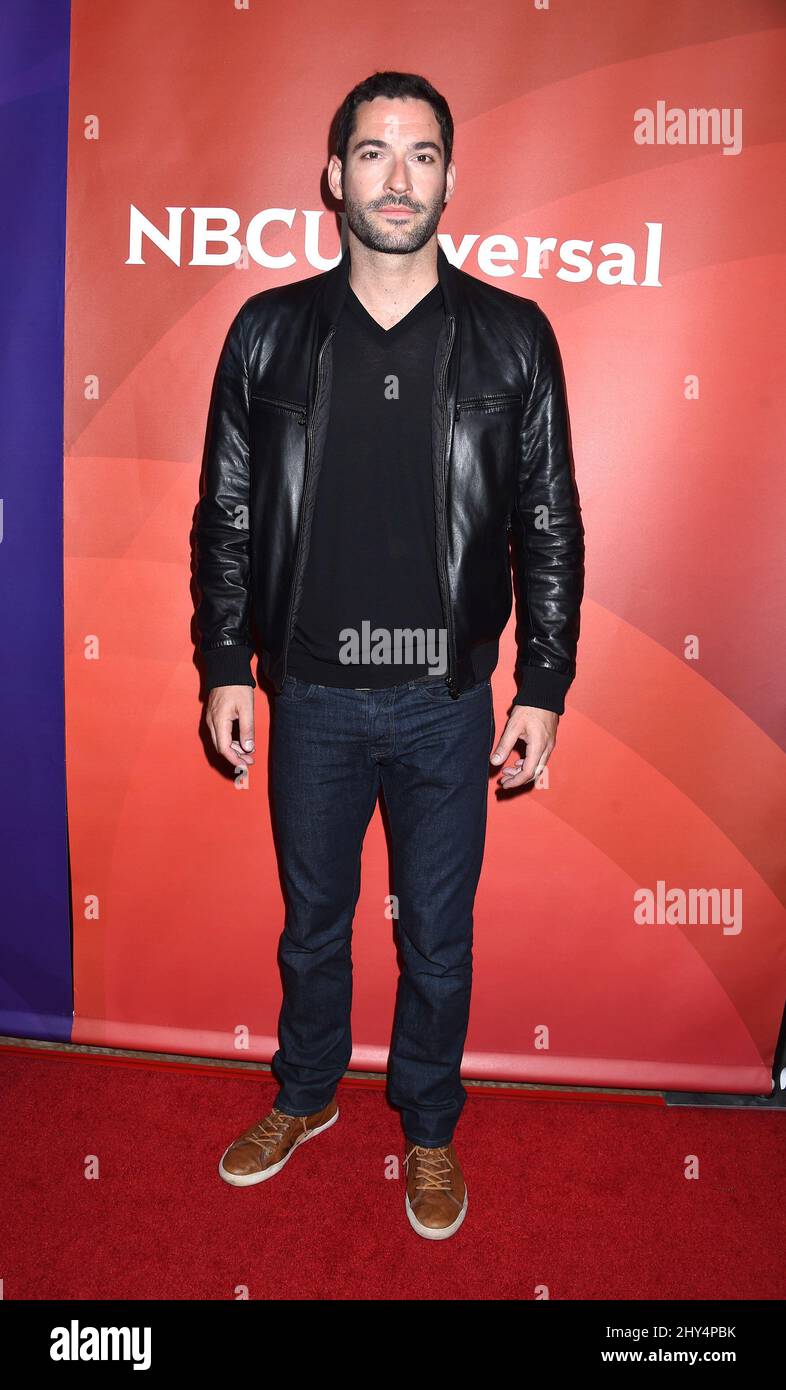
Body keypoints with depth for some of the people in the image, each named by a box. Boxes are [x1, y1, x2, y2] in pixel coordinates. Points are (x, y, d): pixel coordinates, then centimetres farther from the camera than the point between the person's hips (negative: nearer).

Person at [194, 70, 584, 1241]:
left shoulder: (513, 338, -2)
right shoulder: (269, 332, 0)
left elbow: (550, 528, -1)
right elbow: (227, 516, 4)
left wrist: (545, 688, -3)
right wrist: (225, 667, 1)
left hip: (448, 704, -1)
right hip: (313, 701, 1)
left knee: (437, 937, 14)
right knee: (312, 920, 19)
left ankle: (430, 1131, 39)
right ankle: (306, 1096, 45)